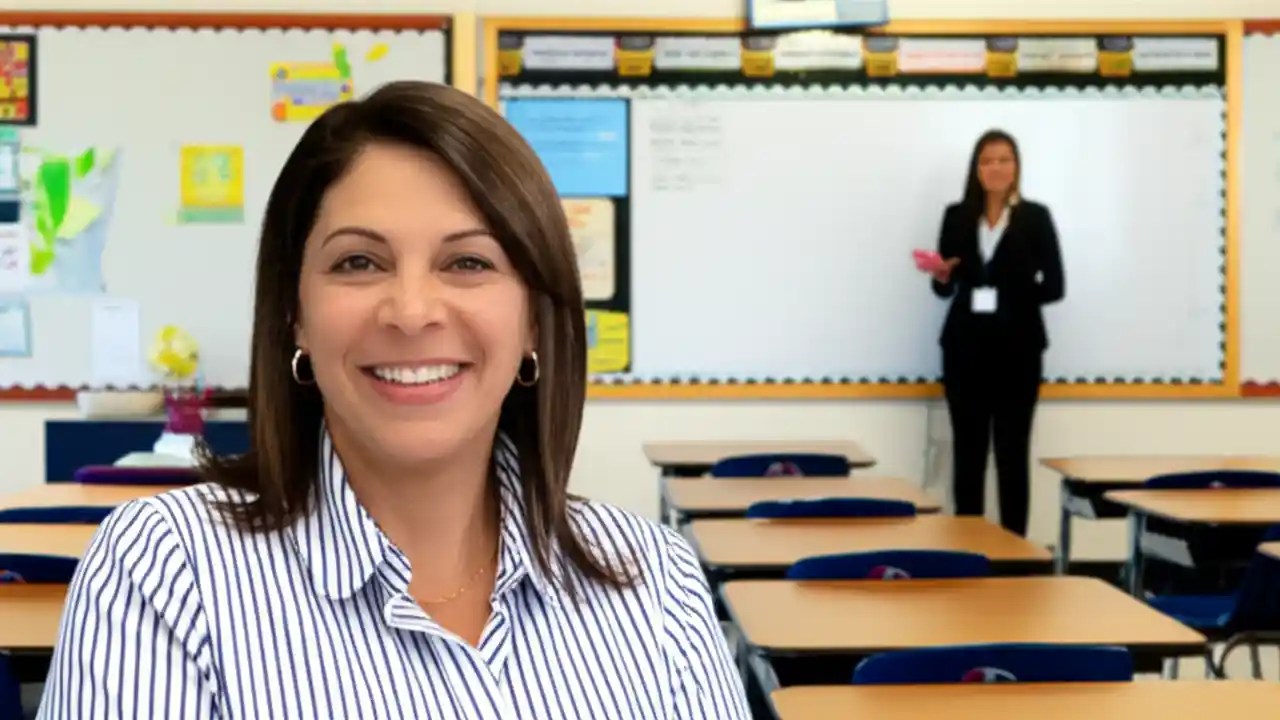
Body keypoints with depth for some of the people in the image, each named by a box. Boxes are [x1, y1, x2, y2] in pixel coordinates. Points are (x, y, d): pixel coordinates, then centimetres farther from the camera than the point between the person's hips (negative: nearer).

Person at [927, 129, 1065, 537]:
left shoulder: (1035, 217, 1)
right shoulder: (957, 216, 7)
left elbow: (1054, 286, -1)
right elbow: (945, 288, 9)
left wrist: (1011, 296, -14)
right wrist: (941, 275, -12)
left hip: (1016, 349, -2)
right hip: (965, 348, 2)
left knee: (1012, 453, 0)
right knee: (967, 451, 4)